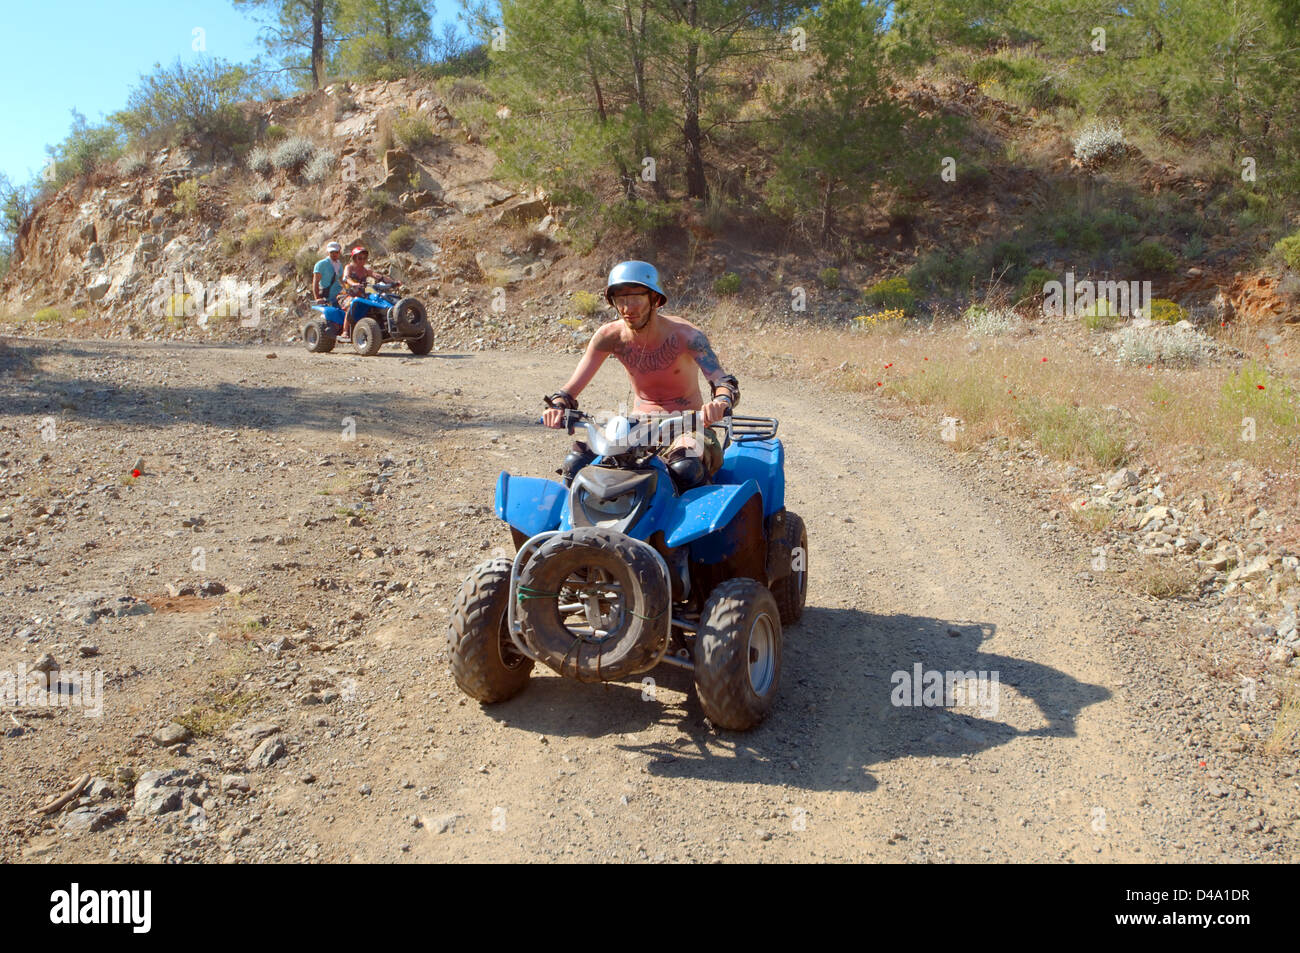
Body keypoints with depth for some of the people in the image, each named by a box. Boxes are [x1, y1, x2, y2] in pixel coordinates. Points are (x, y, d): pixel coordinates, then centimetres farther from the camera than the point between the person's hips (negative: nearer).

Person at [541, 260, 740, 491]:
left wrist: (720, 403, -52)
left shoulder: (684, 335, -16)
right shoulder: (609, 336, -7)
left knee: (686, 469, -38)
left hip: (686, 427, -3)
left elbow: (724, 383, -27)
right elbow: (570, 389, -4)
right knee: (575, 463, -21)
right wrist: (557, 407, -28)